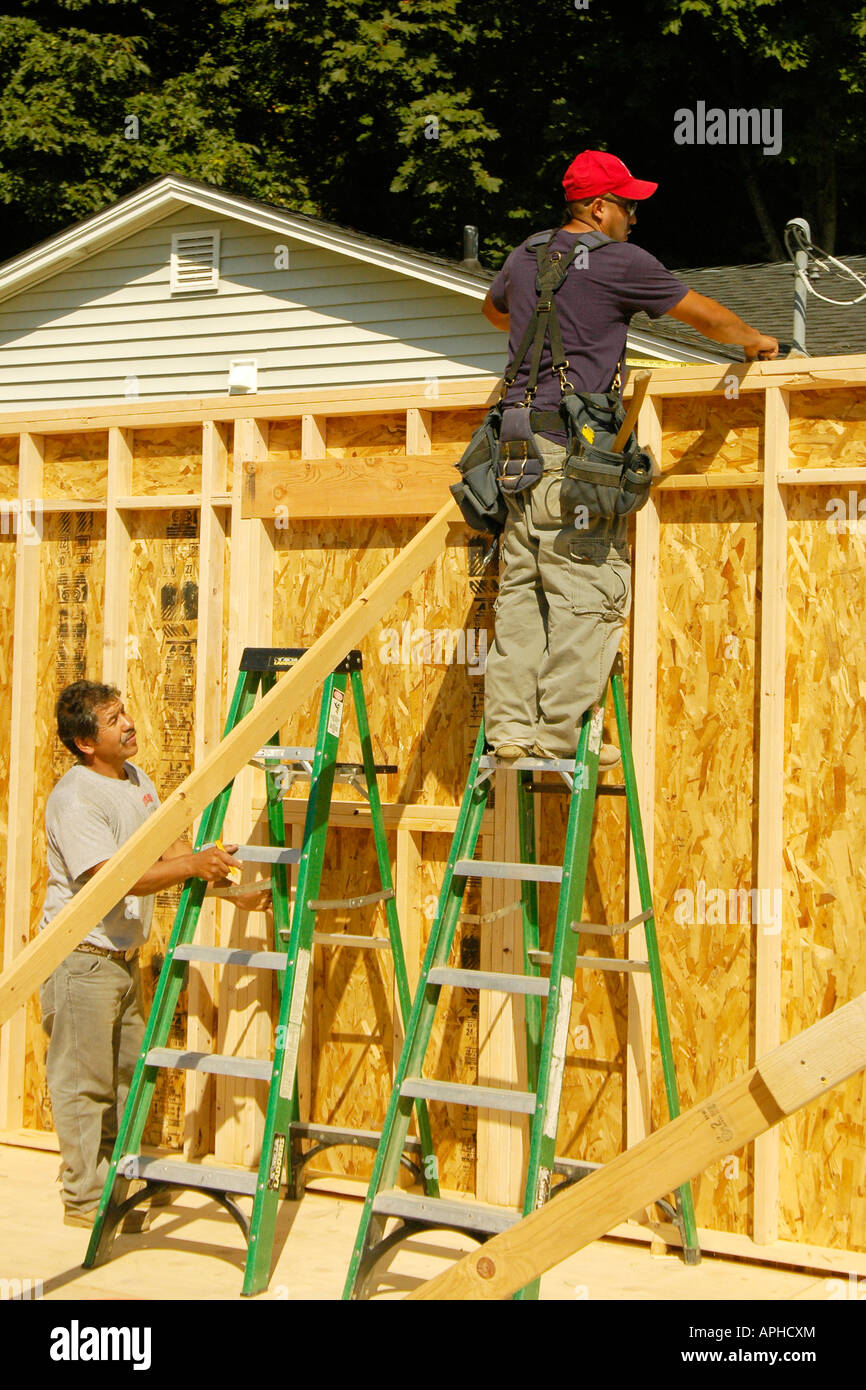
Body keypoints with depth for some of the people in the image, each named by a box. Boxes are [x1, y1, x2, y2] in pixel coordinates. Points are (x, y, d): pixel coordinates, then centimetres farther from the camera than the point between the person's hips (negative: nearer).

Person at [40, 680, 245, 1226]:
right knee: (85, 1082, 1)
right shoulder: (74, 798, -20)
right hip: (81, 959, -8)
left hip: (125, 956, 9)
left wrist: (222, 879, -2)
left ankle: (117, 1184, 28)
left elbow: (172, 848, 12)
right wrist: (192, 864, -32)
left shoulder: (137, 780, 8)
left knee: (127, 1077, 15)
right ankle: (85, 1199, 13)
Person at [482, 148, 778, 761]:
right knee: (588, 593, -4)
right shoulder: (620, 262, -4)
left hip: (519, 442, 8)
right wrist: (753, 340, 25)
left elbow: (494, 308, 39)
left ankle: (511, 726, 8)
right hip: (571, 447, -8)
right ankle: (560, 734, -4)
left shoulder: (526, 257, 17)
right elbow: (703, 313, 6)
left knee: (521, 586, 8)